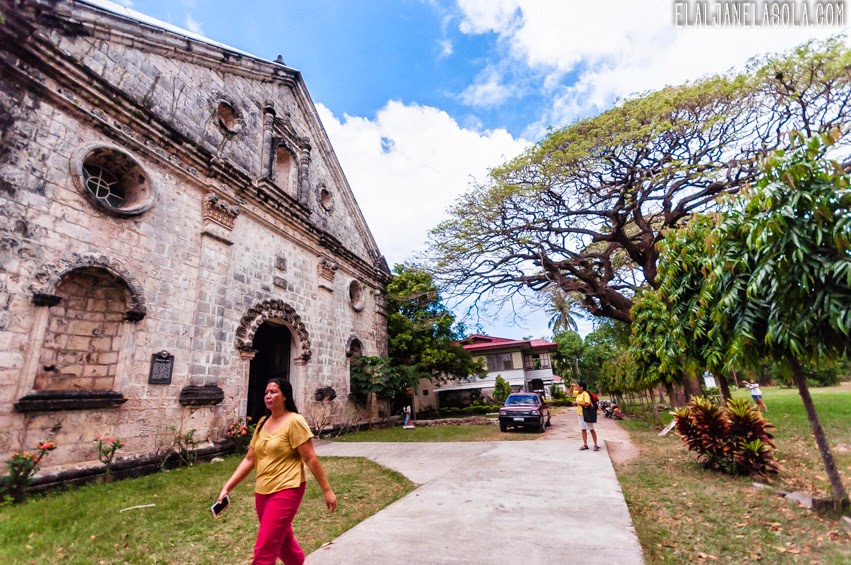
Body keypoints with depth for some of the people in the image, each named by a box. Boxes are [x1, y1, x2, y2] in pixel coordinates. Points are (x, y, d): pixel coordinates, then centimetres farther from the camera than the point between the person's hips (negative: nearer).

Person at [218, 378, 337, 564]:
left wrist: (327, 490, -14)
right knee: (283, 543, 23)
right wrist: (227, 487, 4)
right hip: (262, 492, 8)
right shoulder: (262, 423, 7)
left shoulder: (294, 421, -14)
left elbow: (310, 459, -14)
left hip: (286, 491, -7)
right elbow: (249, 460, 10)